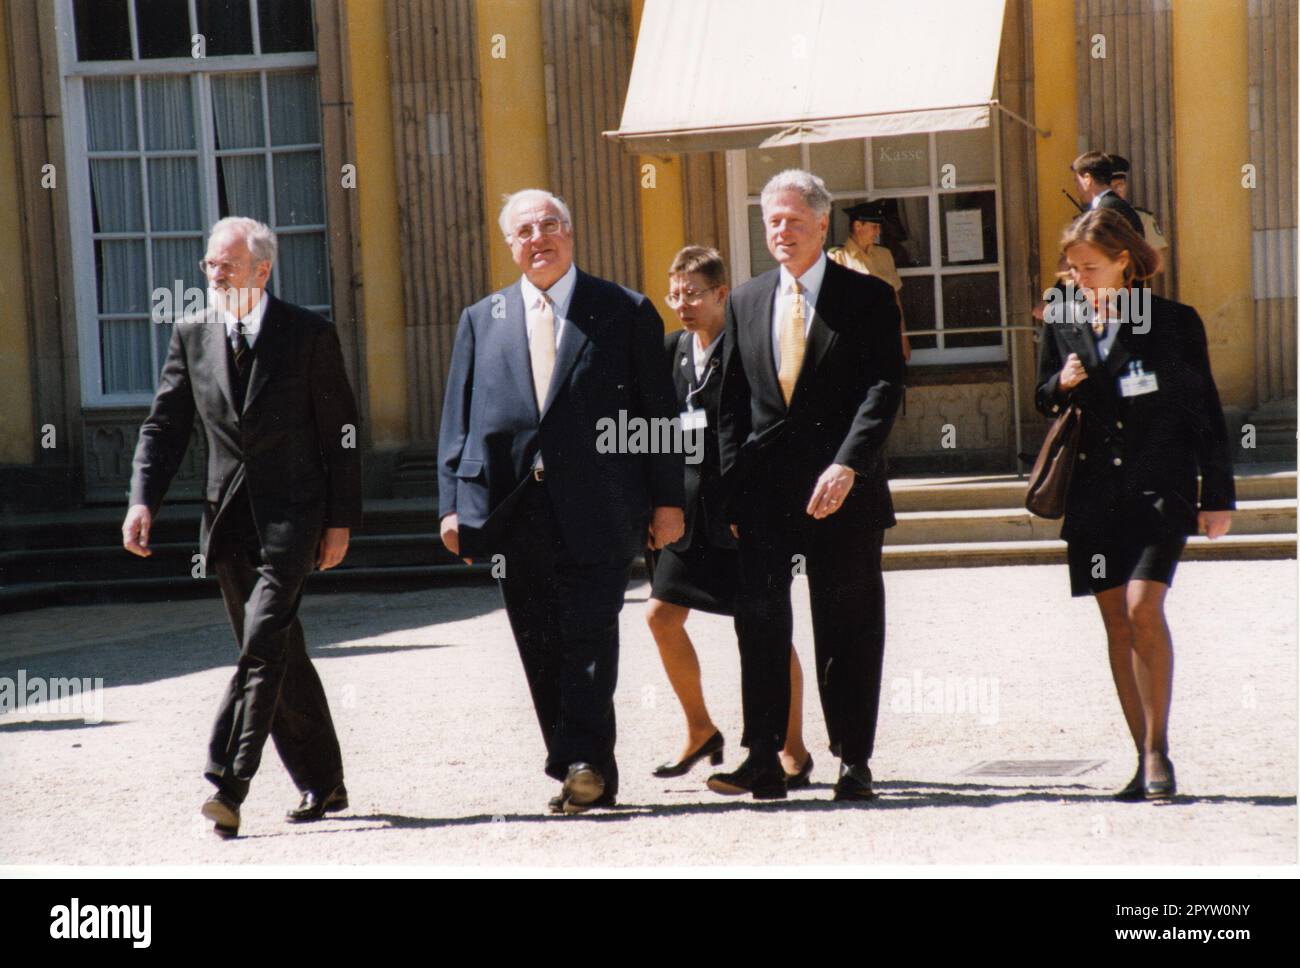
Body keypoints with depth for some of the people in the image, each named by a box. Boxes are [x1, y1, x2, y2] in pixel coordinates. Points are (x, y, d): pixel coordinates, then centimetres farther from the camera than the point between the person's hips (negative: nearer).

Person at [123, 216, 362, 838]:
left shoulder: (310, 335, -3)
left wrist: (341, 521, -4)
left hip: (292, 514, -4)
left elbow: (341, 433, 0)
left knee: (262, 645, -18)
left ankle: (229, 783, -23)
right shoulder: (192, 336, 8)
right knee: (279, 656, 10)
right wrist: (143, 500, -6)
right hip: (229, 518, 4)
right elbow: (164, 426, 8)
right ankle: (321, 785, 22)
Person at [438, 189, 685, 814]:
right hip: (513, 511, 3)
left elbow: (659, 411, 5)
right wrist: (452, 504, 4)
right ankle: (580, 774, 11)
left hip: (598, 507, -3)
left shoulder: (626, 312, 7)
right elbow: (458, 418, 13)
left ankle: (586, 764, -8)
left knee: (589, 635, -11)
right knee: (540, 649, 4)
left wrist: (667, 499, 0)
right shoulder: (481, 320, 15)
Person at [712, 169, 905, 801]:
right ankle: (764, 761, -1)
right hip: (764, 490, 3)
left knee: (848, 628, 4)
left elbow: (883, 390, -8)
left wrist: (847, 465, -21)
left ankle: (854, 761, 12)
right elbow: (731, 401, 12)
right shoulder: (745, 302, 13)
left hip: (842, 488, -3)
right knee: (759, 623, -3)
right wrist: (731, 484, 2)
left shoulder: (868, 298, 1)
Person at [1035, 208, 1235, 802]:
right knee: (1116, 623, 4)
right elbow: (1043, 403, 19)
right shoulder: (1062, 326, 9)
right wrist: (1061, 385, -5)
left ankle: (1158, 749, -7)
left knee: (1143, 608, -18)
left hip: (1159, 486, -4)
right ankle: (1145, 757, 12)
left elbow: (1205, 413, 3)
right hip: (1093, 493, 4)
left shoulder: (1175, 322, -1)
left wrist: (1217, 496, 2)